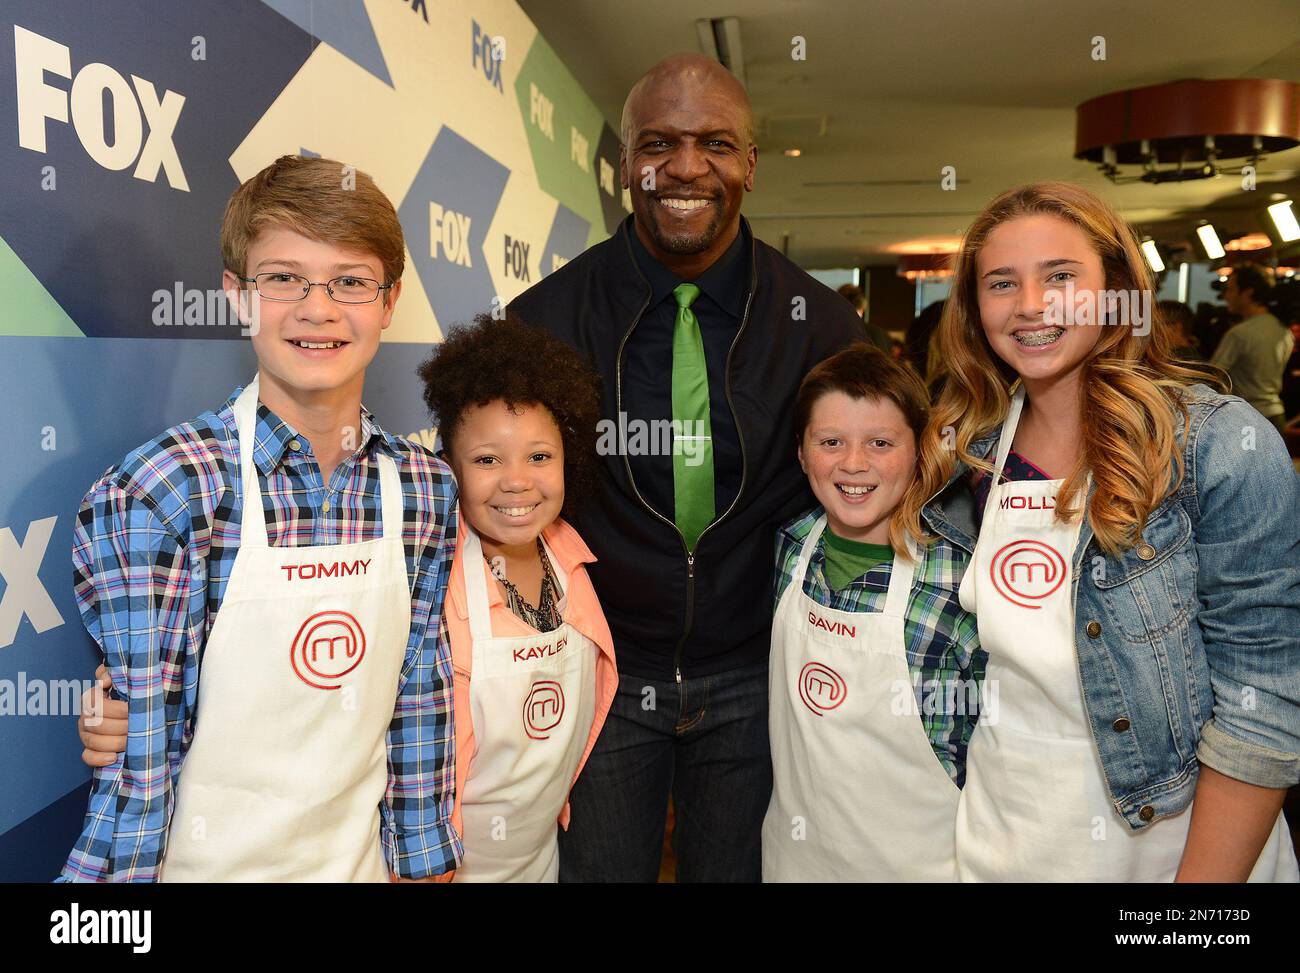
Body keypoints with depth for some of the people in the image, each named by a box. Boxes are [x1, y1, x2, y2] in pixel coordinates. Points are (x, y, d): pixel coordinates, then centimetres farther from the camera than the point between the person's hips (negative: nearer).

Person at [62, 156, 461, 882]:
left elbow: (420, 704, 0)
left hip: (362, 860, 4)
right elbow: (137, 764, -16)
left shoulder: (426, 489, -7)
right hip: (209, 863, -3)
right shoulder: (157, 494, -19)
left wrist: (423, 864, 4)